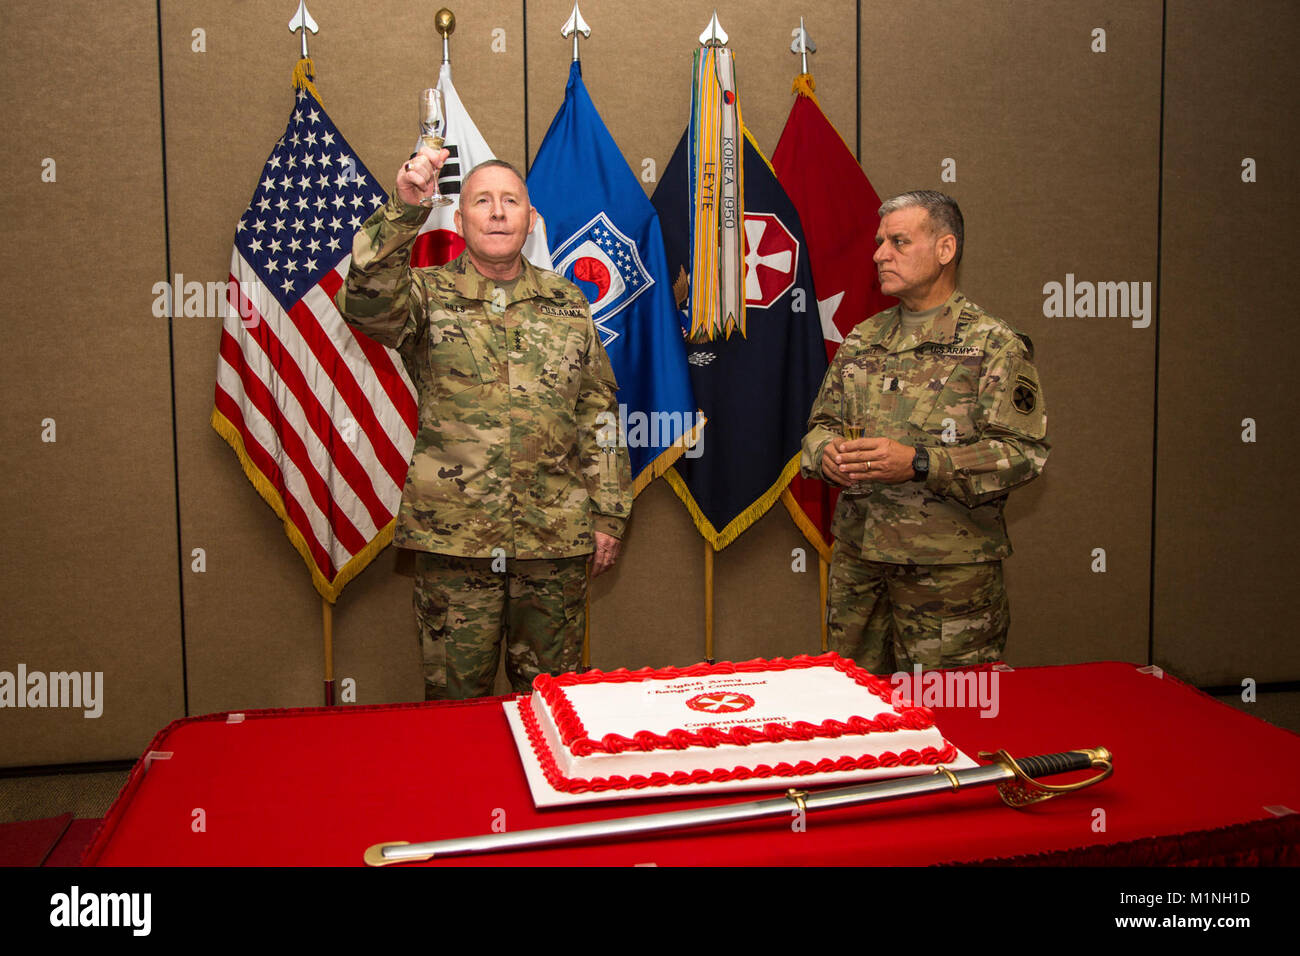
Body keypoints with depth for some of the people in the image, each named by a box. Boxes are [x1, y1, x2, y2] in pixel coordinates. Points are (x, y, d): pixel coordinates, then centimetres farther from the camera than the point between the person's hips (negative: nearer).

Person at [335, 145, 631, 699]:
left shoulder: (569, 304, 10)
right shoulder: (428, 295, 2)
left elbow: (600, 415, 11)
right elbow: (365, 304, -21)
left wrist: (608, 514, 7)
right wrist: (404, 210, -30)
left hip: (556, 535, 2)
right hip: (452, 534, -2)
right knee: (455, 696, 9)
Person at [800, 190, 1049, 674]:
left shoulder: (994, 343, -4)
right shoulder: (862, 340, 14)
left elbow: (1023, 450, -12)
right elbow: (821, 422, 18)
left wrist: (918, 464, -22)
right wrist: (826, 453, -7)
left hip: (949, 567, -5)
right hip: (857, 560, 5)